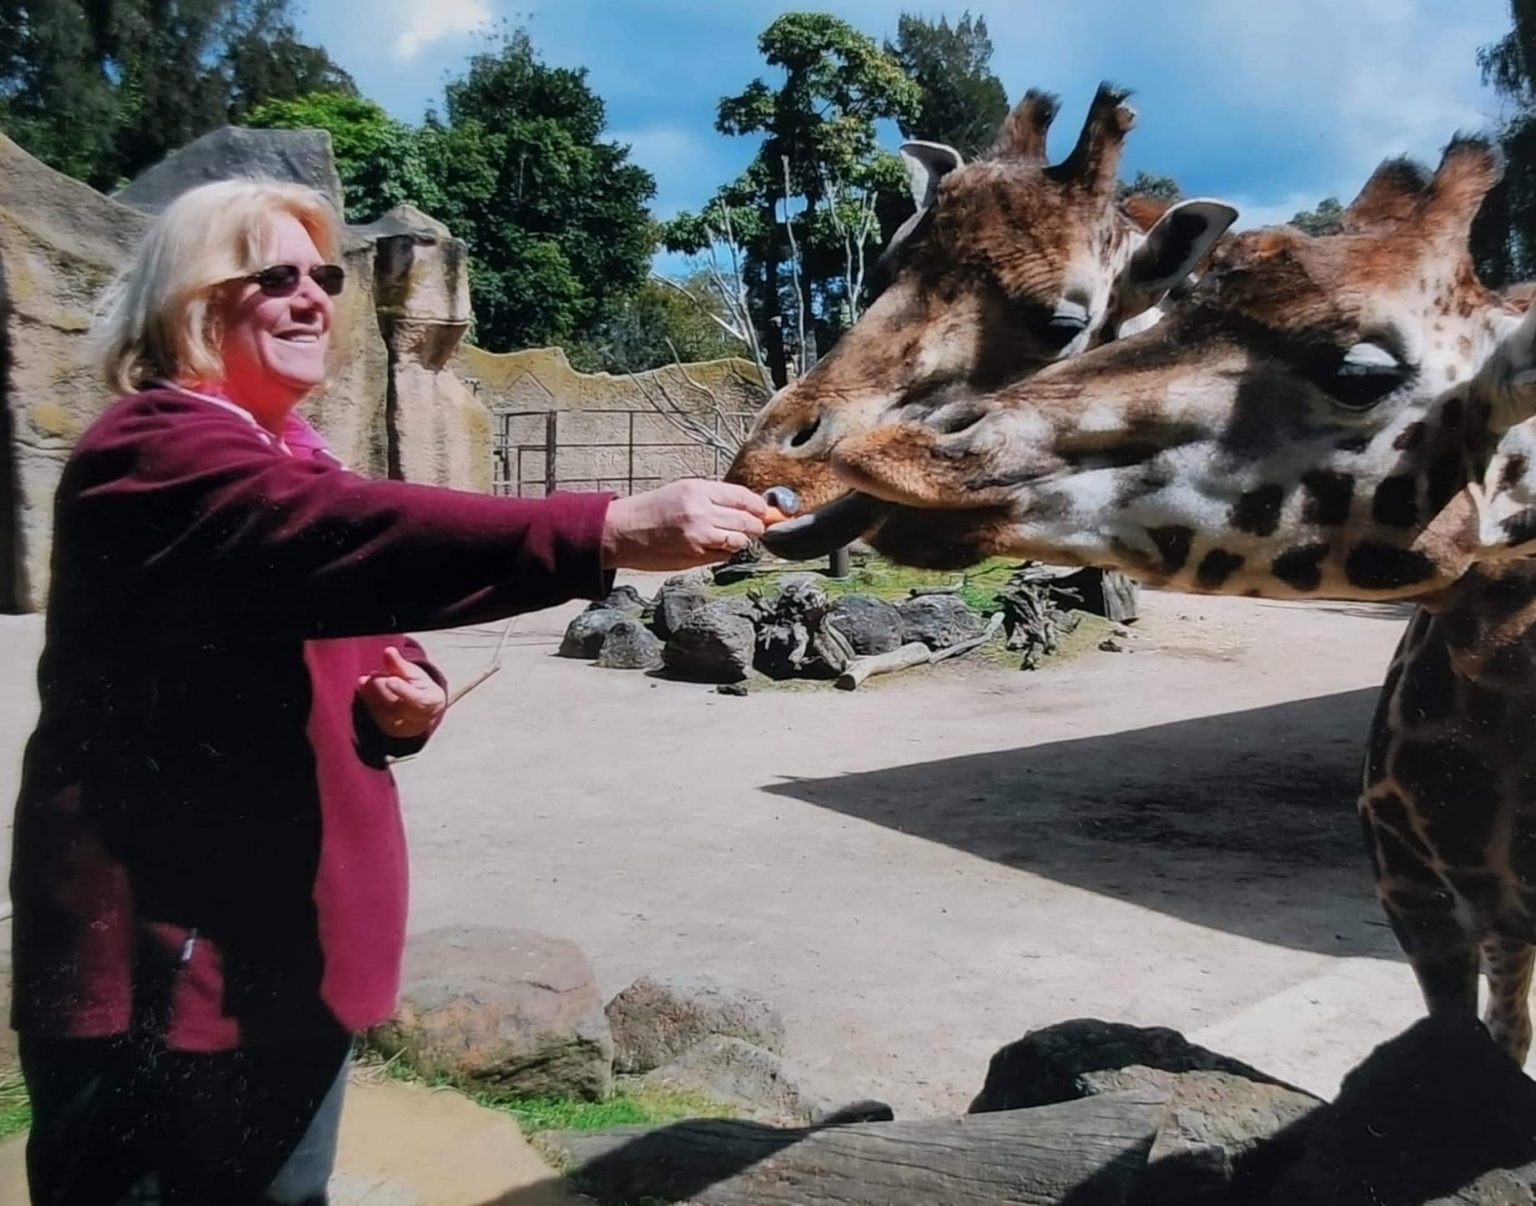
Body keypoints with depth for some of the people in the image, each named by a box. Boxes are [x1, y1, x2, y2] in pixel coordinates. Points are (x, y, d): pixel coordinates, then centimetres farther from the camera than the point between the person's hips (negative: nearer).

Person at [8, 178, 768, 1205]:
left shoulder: (294, 466, 15)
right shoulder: (156, 453, -15)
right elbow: (352, 540, -36)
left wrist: (404, 709, 0)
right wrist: (613, 530, -43)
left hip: (287, 945, 9)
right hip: (166, 956, -9)